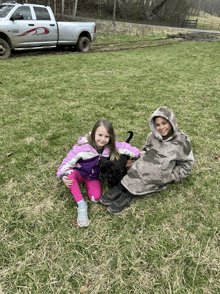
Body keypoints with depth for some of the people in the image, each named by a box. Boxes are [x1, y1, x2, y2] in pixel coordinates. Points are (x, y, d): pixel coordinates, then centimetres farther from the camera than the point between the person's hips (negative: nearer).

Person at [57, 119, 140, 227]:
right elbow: (68, 162, -21)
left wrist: (138, 154, -5)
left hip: (94, 177, 3)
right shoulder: (82, 147, -27)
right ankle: (81, 205, -28)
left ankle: (87, 184, 13)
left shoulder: (111, 146, -17)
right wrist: (63, 176, -37)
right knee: (70, 173, -37)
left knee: (96, 198, -22)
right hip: (79, 173, -2)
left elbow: (124, 147, -2)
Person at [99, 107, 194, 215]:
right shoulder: (152, 136, 10)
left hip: (162, 175, -3)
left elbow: (187, 165, 6)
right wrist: (143, 152, 2)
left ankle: (128, 194, -33)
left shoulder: (182, 141, 0)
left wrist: (171, 176, -7)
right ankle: (121, 188, -34)